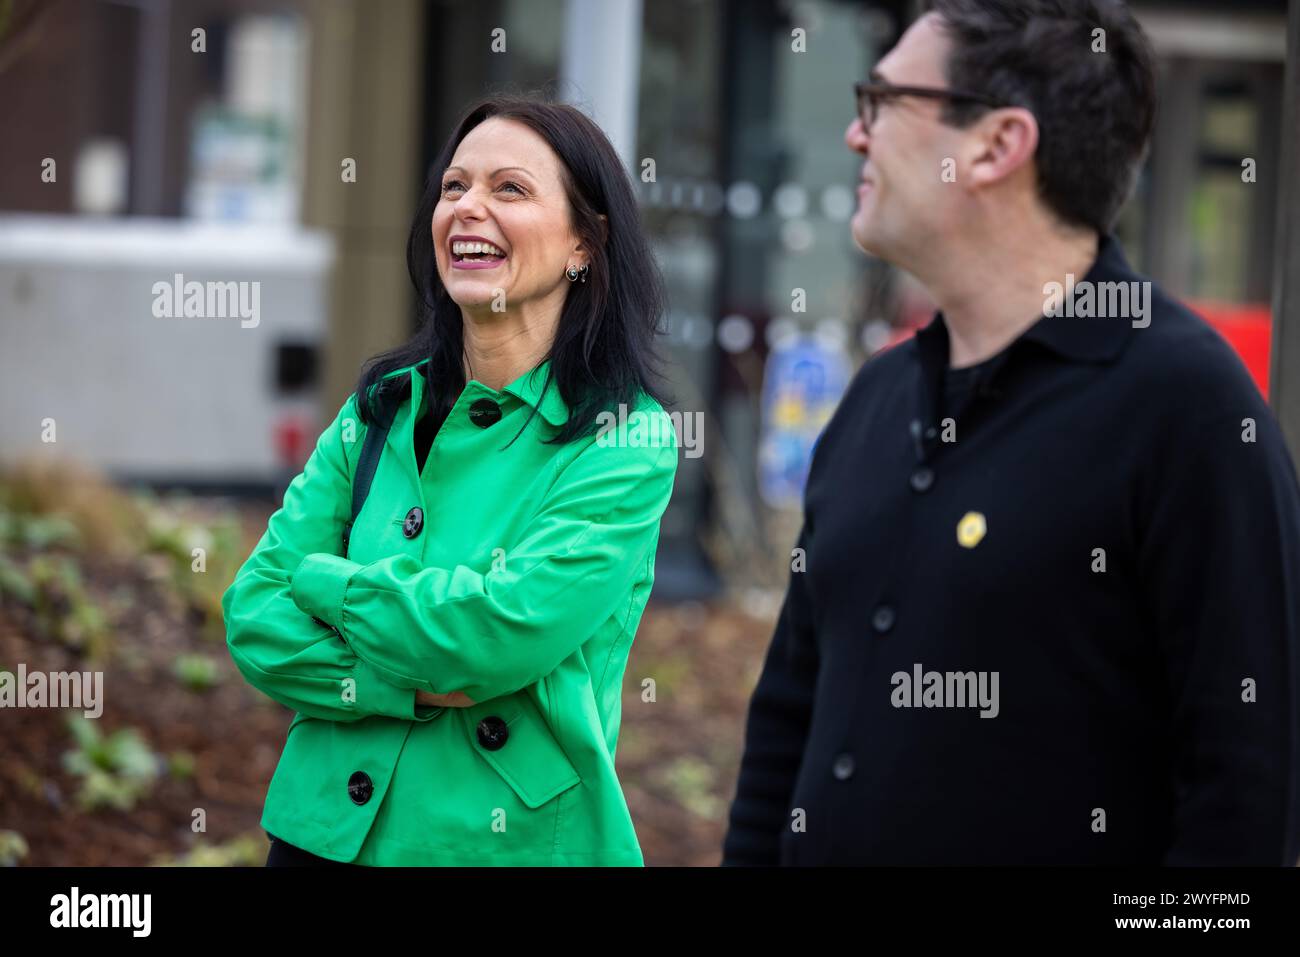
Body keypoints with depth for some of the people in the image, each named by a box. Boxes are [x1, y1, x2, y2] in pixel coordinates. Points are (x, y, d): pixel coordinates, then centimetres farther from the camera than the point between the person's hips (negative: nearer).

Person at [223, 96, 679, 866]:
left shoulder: (627, 440, -10)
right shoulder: (381, 412, 4)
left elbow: (501, 631, -21)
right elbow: (254, 615, -2)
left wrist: (324, 580, -9)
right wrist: (406, 686, -17)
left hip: (519, 839, -4)